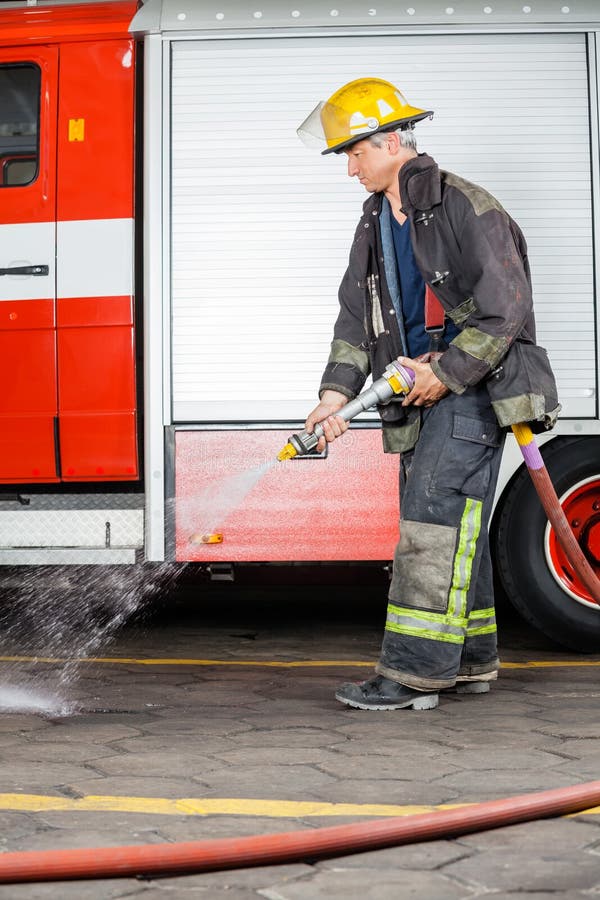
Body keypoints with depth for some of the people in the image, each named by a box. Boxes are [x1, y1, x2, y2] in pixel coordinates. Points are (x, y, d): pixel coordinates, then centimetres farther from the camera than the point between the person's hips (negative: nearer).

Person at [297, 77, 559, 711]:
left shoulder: (465, 207, -12)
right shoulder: (377, 224, 14)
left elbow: (504, 311, -16)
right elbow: (356, 315, 12)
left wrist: (448, 374, -17)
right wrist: (337, 390, -1)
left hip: (474, 389, -8)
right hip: (423, 395, 9)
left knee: (434, 517, -14)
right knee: (450, 528, 11)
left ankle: (413, 672, -13)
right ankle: (470, 663, 21)